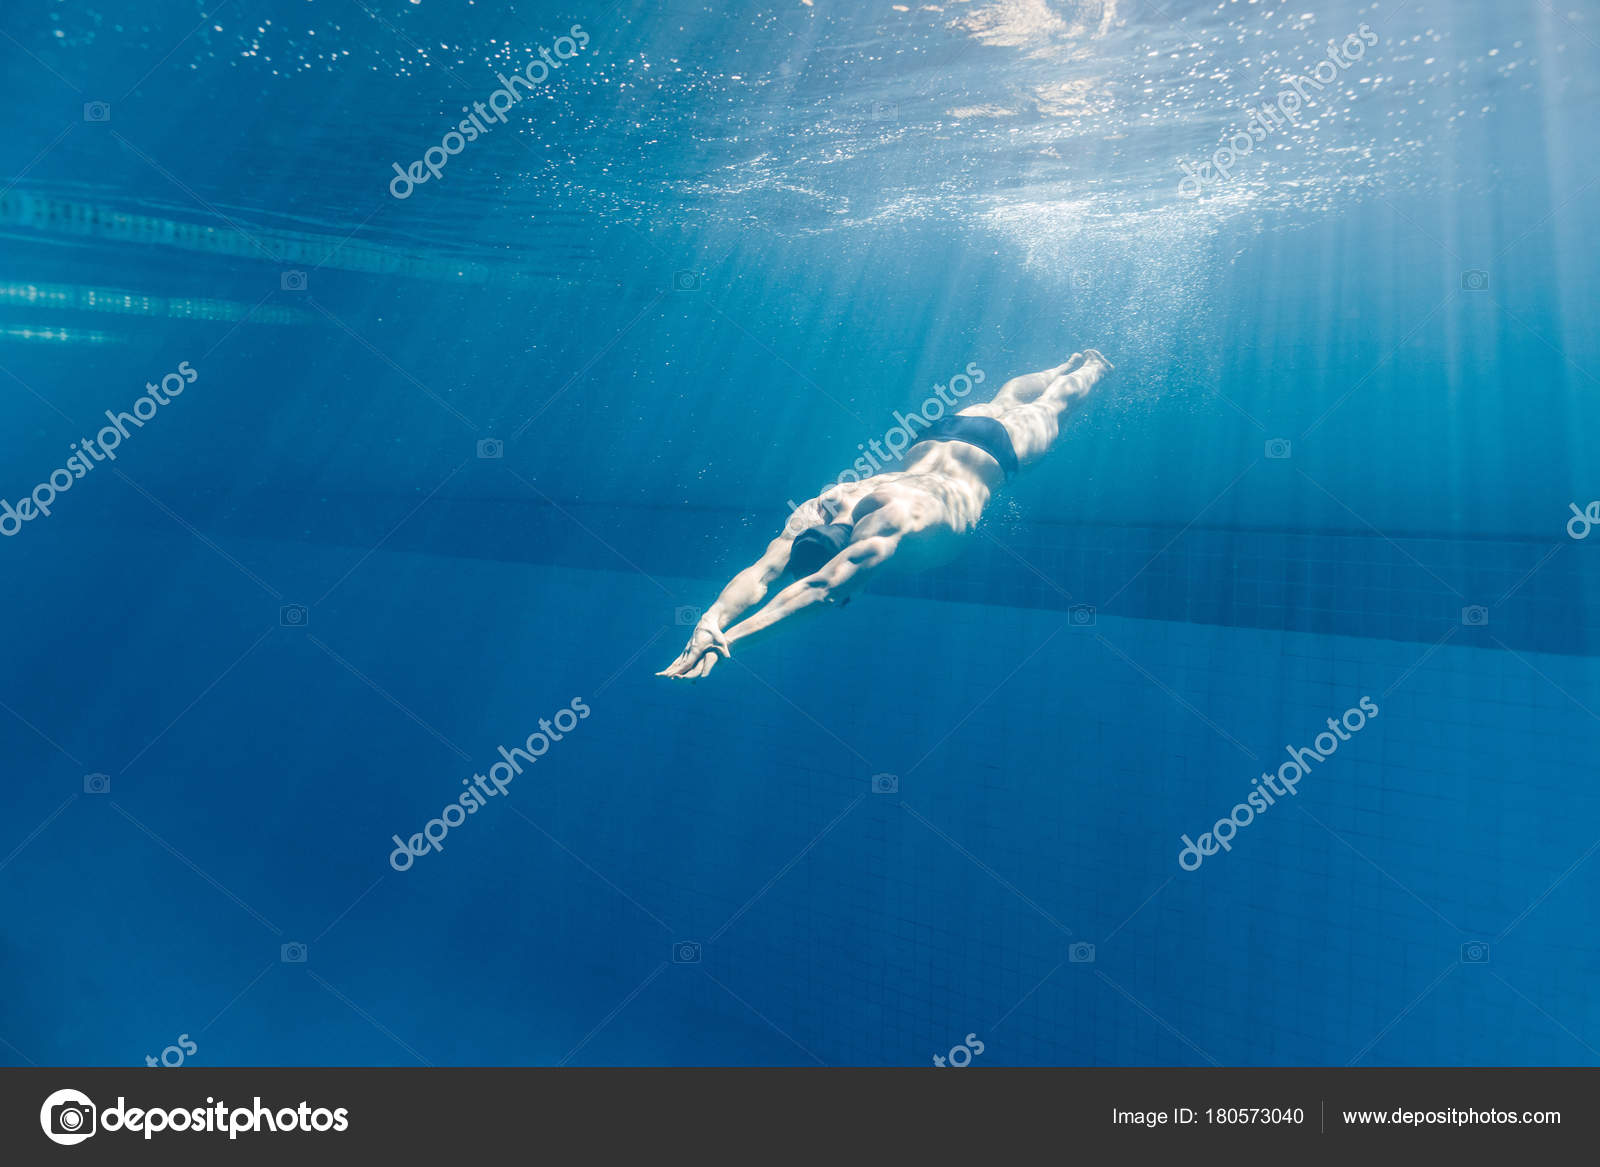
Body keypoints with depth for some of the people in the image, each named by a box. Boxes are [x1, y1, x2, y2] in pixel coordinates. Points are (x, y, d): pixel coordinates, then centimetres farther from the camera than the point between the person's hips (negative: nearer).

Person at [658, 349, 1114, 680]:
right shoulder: (812, 512, -36)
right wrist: (710, 623, -66)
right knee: (1004, 399, 36)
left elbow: (819, 589, -63)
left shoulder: (891, 521, -53)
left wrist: (732, 635, -71)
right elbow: (760, 574, -46)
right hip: (933, 441, 5)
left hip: (990, 449, -5)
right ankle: (1073, 362, 65)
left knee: (1049, 406, 28)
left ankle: (1091, 366, 60)